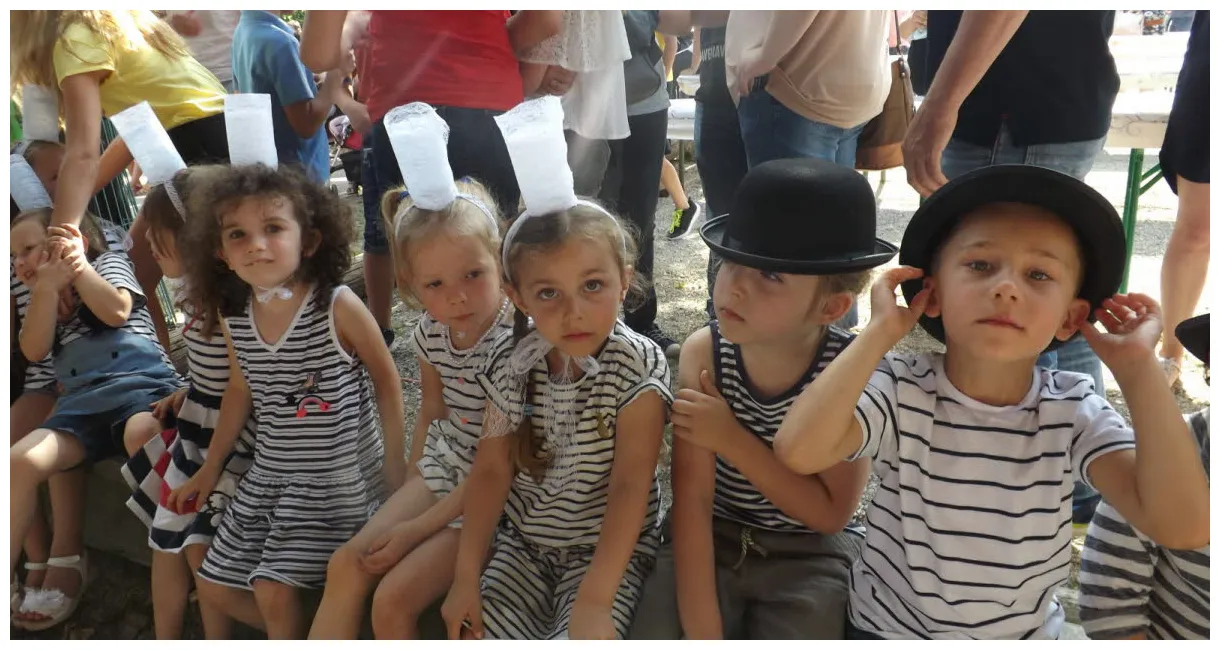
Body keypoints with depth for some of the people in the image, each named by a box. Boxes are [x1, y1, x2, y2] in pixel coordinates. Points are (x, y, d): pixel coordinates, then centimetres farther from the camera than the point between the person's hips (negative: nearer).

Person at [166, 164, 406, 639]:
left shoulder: (338, 306, -20)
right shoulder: (232, 317, -3)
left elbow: (387, 380, -8)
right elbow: (240, 391, 12)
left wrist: (396, 464, -7)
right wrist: (210, 467, 17)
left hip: (341, 476, -6)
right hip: (268, 475, 7)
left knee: (273, 589, -12)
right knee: (214, 588, 12)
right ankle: (295, 630, 34)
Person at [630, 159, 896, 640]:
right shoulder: (704, 352, -15)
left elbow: (831, 514, -16)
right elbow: (691, 497, -17)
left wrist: (734, 441, -26)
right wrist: (702, 629, -23)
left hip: (811, 555, -1)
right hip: (711, 539, 2)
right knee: (654, 631, -16)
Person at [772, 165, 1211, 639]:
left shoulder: (1074, 410, -10)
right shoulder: (901, 390, -17)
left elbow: (1183, 526, -23)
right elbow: (799, 450, -35)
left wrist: (1137, 368, -21)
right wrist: (881, 332, -28)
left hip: (1025, 633, 2)